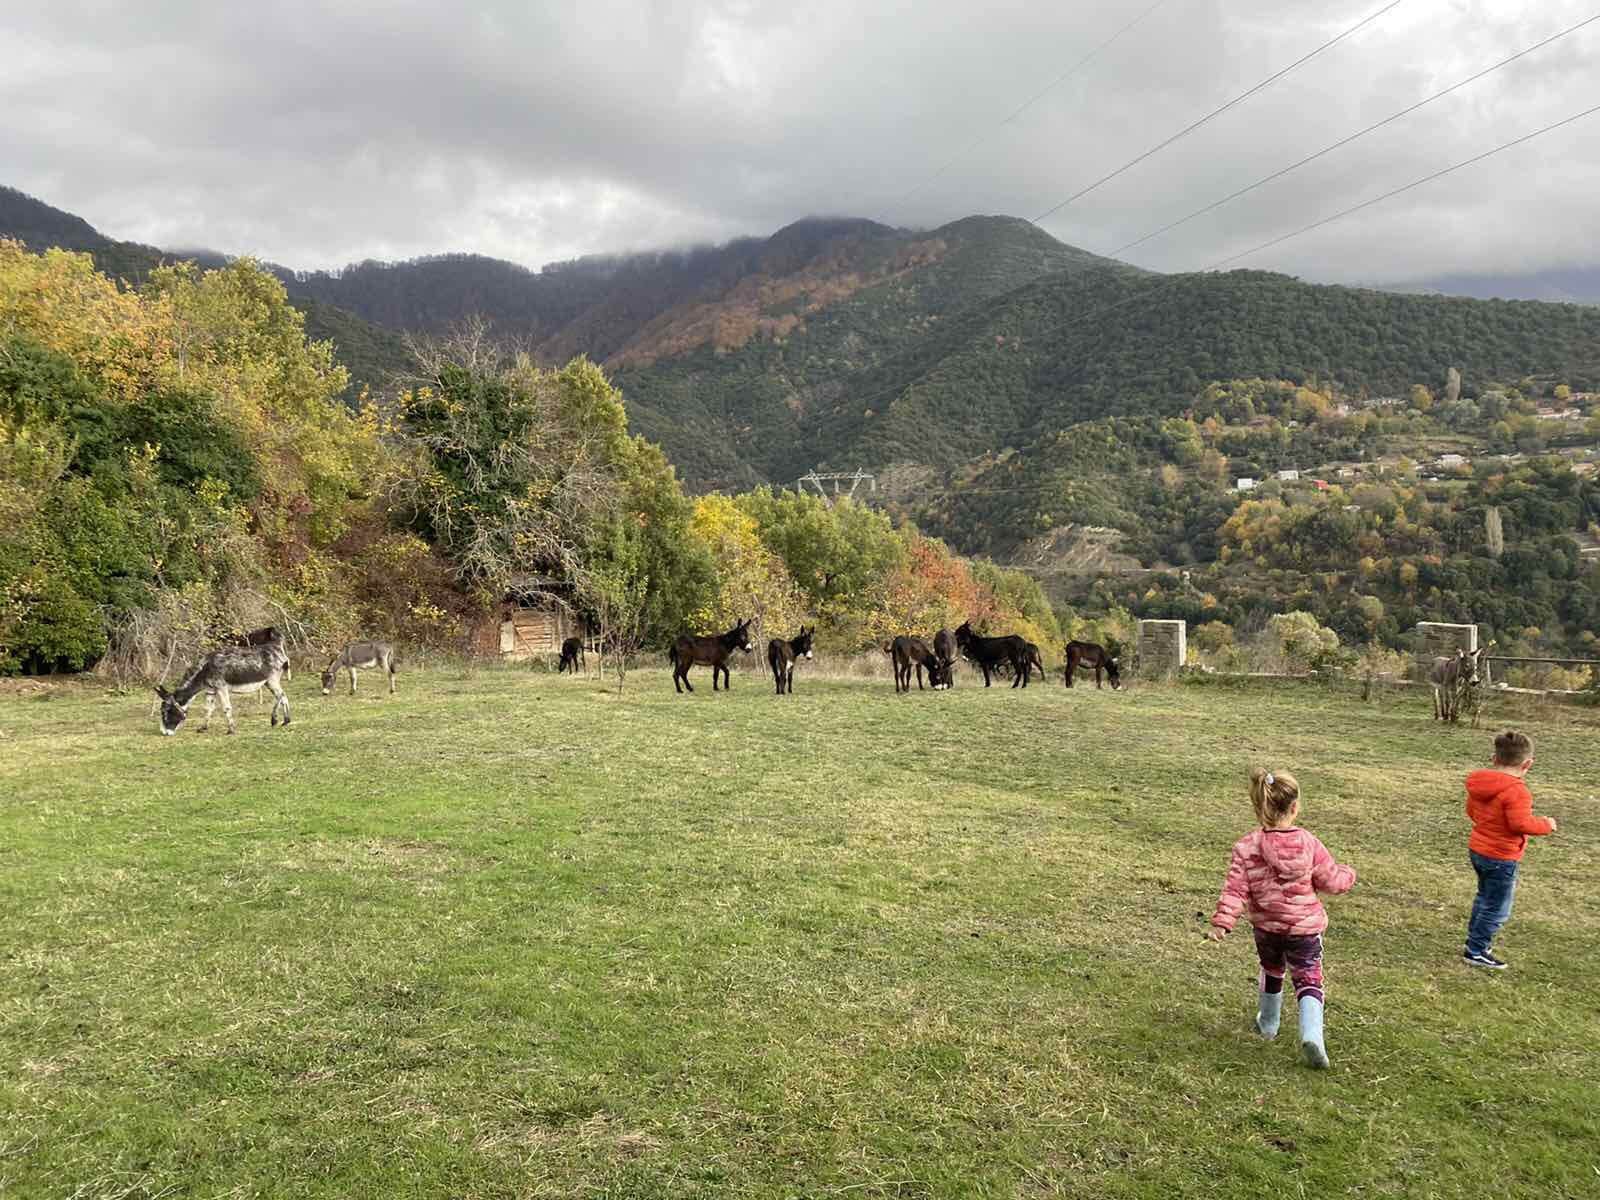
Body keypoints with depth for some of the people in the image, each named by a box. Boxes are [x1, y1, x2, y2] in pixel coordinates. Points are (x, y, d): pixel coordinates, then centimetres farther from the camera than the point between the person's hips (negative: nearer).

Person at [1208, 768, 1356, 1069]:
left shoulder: (1247, 847, -16)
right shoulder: (1309, 843, -15)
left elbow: (1235, 889, -19)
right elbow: (1331, 881, -4)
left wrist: (1221, 923, -18)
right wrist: (1348, 875, 16)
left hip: (1266, 926, 2)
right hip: (1305, 927, -2)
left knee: (1270, 972, 27)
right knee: (1309, 981, 7)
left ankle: (1267, 1024, 45)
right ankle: (1311, 1034, -16)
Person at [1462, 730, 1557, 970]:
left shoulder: (1478, 784, 1)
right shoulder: (1516, 791, -25)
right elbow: (1521, 824, -27)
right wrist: (1546, 825, -11)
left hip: (1477, 850, 9)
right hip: (1501, 858, -9)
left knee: (1484, 897, 26)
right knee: (1497, 909, 4)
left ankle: (1475, 940, 37)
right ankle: (1476, 952, 10)